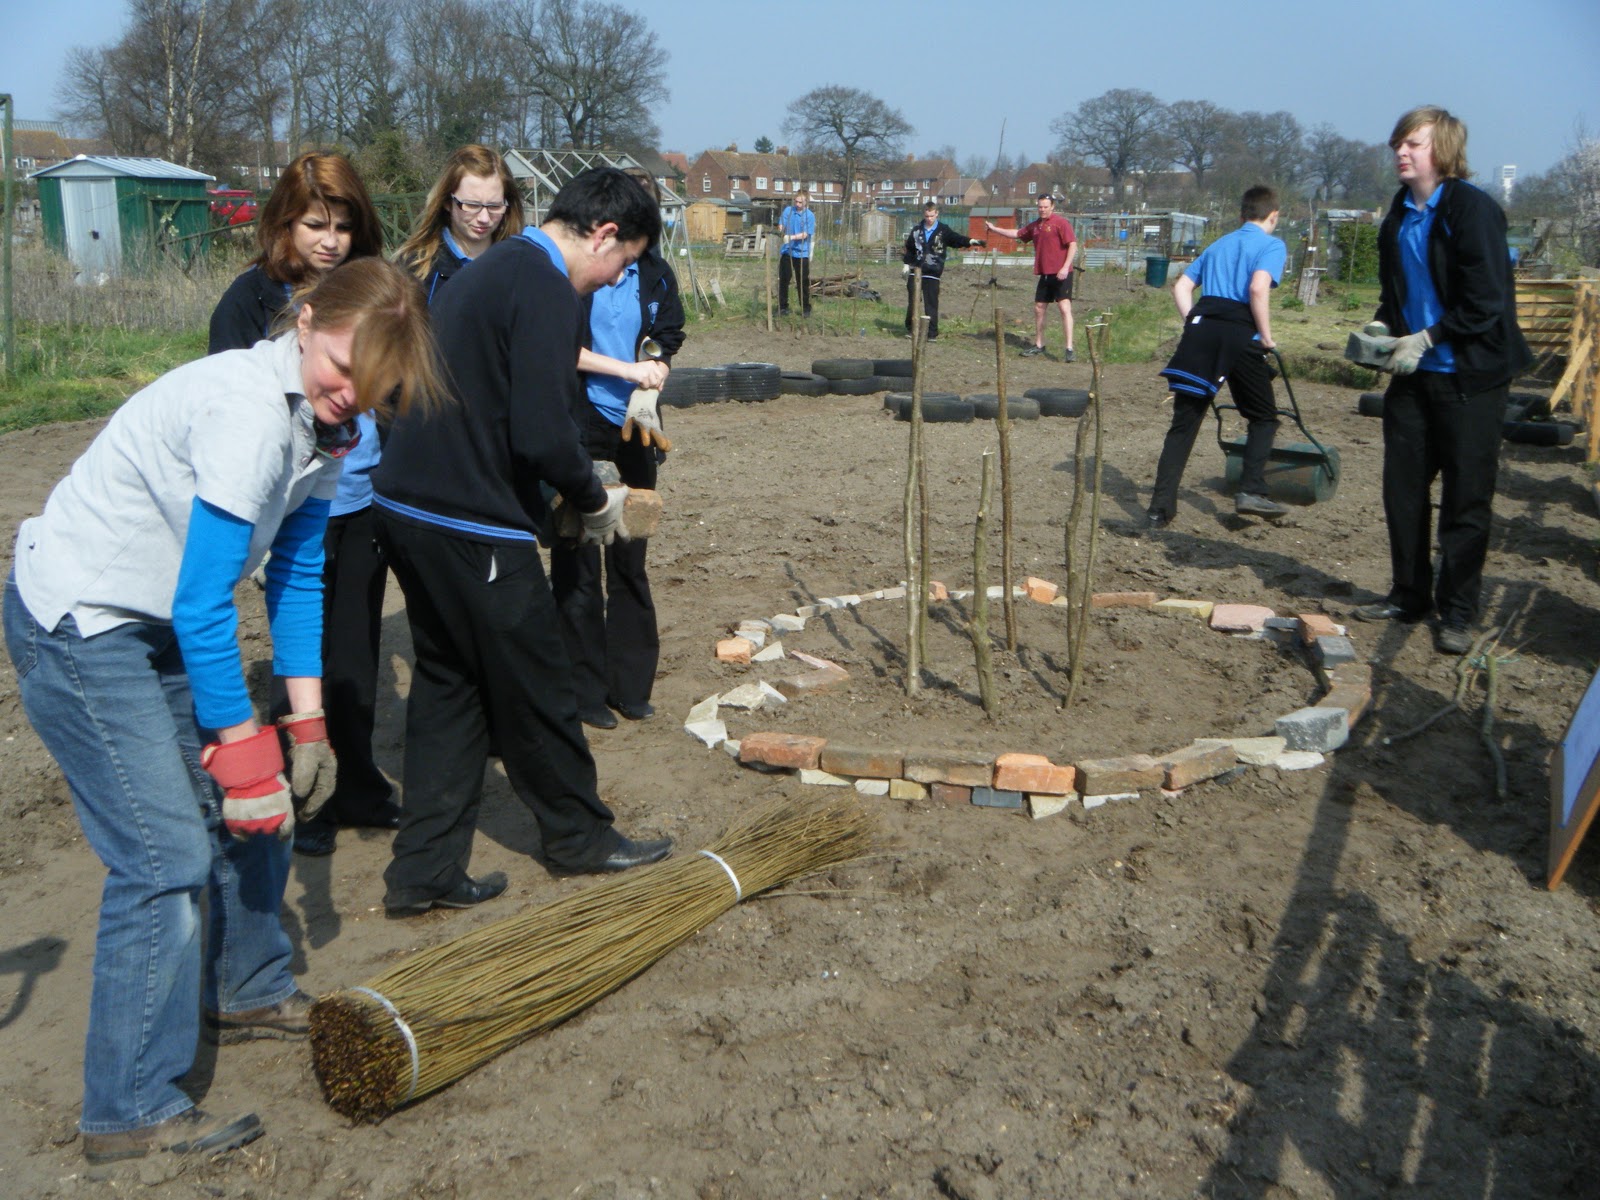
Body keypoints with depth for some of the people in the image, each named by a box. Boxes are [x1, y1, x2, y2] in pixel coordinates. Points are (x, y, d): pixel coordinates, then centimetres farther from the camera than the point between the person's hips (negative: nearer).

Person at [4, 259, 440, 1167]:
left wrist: (304, 723, 2)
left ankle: (249, 993, 36)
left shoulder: (321, 420, 1)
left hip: (154, 624, 9)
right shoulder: (249, 409, -28)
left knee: (265, 802, 14)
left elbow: (297, 575, 5)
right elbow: (201, 604, -27)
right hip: (78, 628, -9)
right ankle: (130, 1109, 4)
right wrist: (241, 743, -19)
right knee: (168, 856, -10)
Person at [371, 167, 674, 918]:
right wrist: (594, 500, -4)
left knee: (447, 686, 16)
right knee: (533, 689, 8)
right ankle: (579, 835, 28)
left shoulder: (490, 270, 17)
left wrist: (576, 484, 18)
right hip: (471, 525, -10)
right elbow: (542, 434, -23)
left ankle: (424, 872, 20)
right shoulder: (548, 292, -15)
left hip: (406, 508, 10)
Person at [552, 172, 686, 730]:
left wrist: (657, 366, -6)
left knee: (630, 559, 12)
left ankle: (631, 684, 22)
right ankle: (585, 689, 11)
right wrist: (627, 369, -17)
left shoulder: (656, 274, 7)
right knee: (577, 561, 1)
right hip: (579, 431, -5)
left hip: (634, 431, 5)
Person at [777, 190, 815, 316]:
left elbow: (805, 234, -12)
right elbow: (781, 225, 2)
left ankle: (805, 308, 16)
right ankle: (782, 307, 13)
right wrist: (781, 230, -22)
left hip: (802, 253, -2)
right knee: (783, 280, 4)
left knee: (803, 282, 5)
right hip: (787, 251, 2)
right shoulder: (788, 210, 2)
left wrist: (791, 237, -27)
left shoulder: (810, 216, -6)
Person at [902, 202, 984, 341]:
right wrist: (907, 264, 10)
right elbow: (909, 248, 14)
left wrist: (972, 241, -26)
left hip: (932, 273, -2)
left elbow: (956, 238, -11)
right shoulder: (917, 229, 7)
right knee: (912, 301, 7)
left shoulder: (943, 230, 0)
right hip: (915, 271, 2)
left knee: (931, 303, -2)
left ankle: (932, 332, 2)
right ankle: (910, 328, 19)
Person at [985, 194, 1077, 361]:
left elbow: (1073, 245, -14)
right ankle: (1038, 345, 27)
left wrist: (1066, 267, -23)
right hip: (1044, 274, 8)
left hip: (1060, 274, -8)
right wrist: (994, 228, 24)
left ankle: (1069, 350, -18)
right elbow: (1017, 234, 27)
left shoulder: (1061, 222, -9)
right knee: (1039, 308, 13)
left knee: (1065, 307, -15)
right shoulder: (1035, 225, 13)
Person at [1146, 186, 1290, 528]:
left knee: (1184, 421, 5)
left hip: (1201, 329, 4)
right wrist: (1266, 336, -4)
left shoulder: (1218, 245, 25)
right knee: (1263, 417, 15)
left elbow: (1181, 287, 17)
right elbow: (1258, 288, -11)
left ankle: (1161, 507, 1)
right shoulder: (1272, 245, 7)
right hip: (1239, 333, -4)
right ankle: (1251, 491, 1)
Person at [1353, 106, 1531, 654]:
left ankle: (1457, 612, 8)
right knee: (1402, 486, 11)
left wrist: (1427, 339, -17)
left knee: (1466, 495, 0)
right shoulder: (1398, 218, 10)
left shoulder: (1472, 209, -12)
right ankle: (1409, 595, 24)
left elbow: (1488, 300, -16)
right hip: (1414, 373, 7)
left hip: (1469, 374, -7)